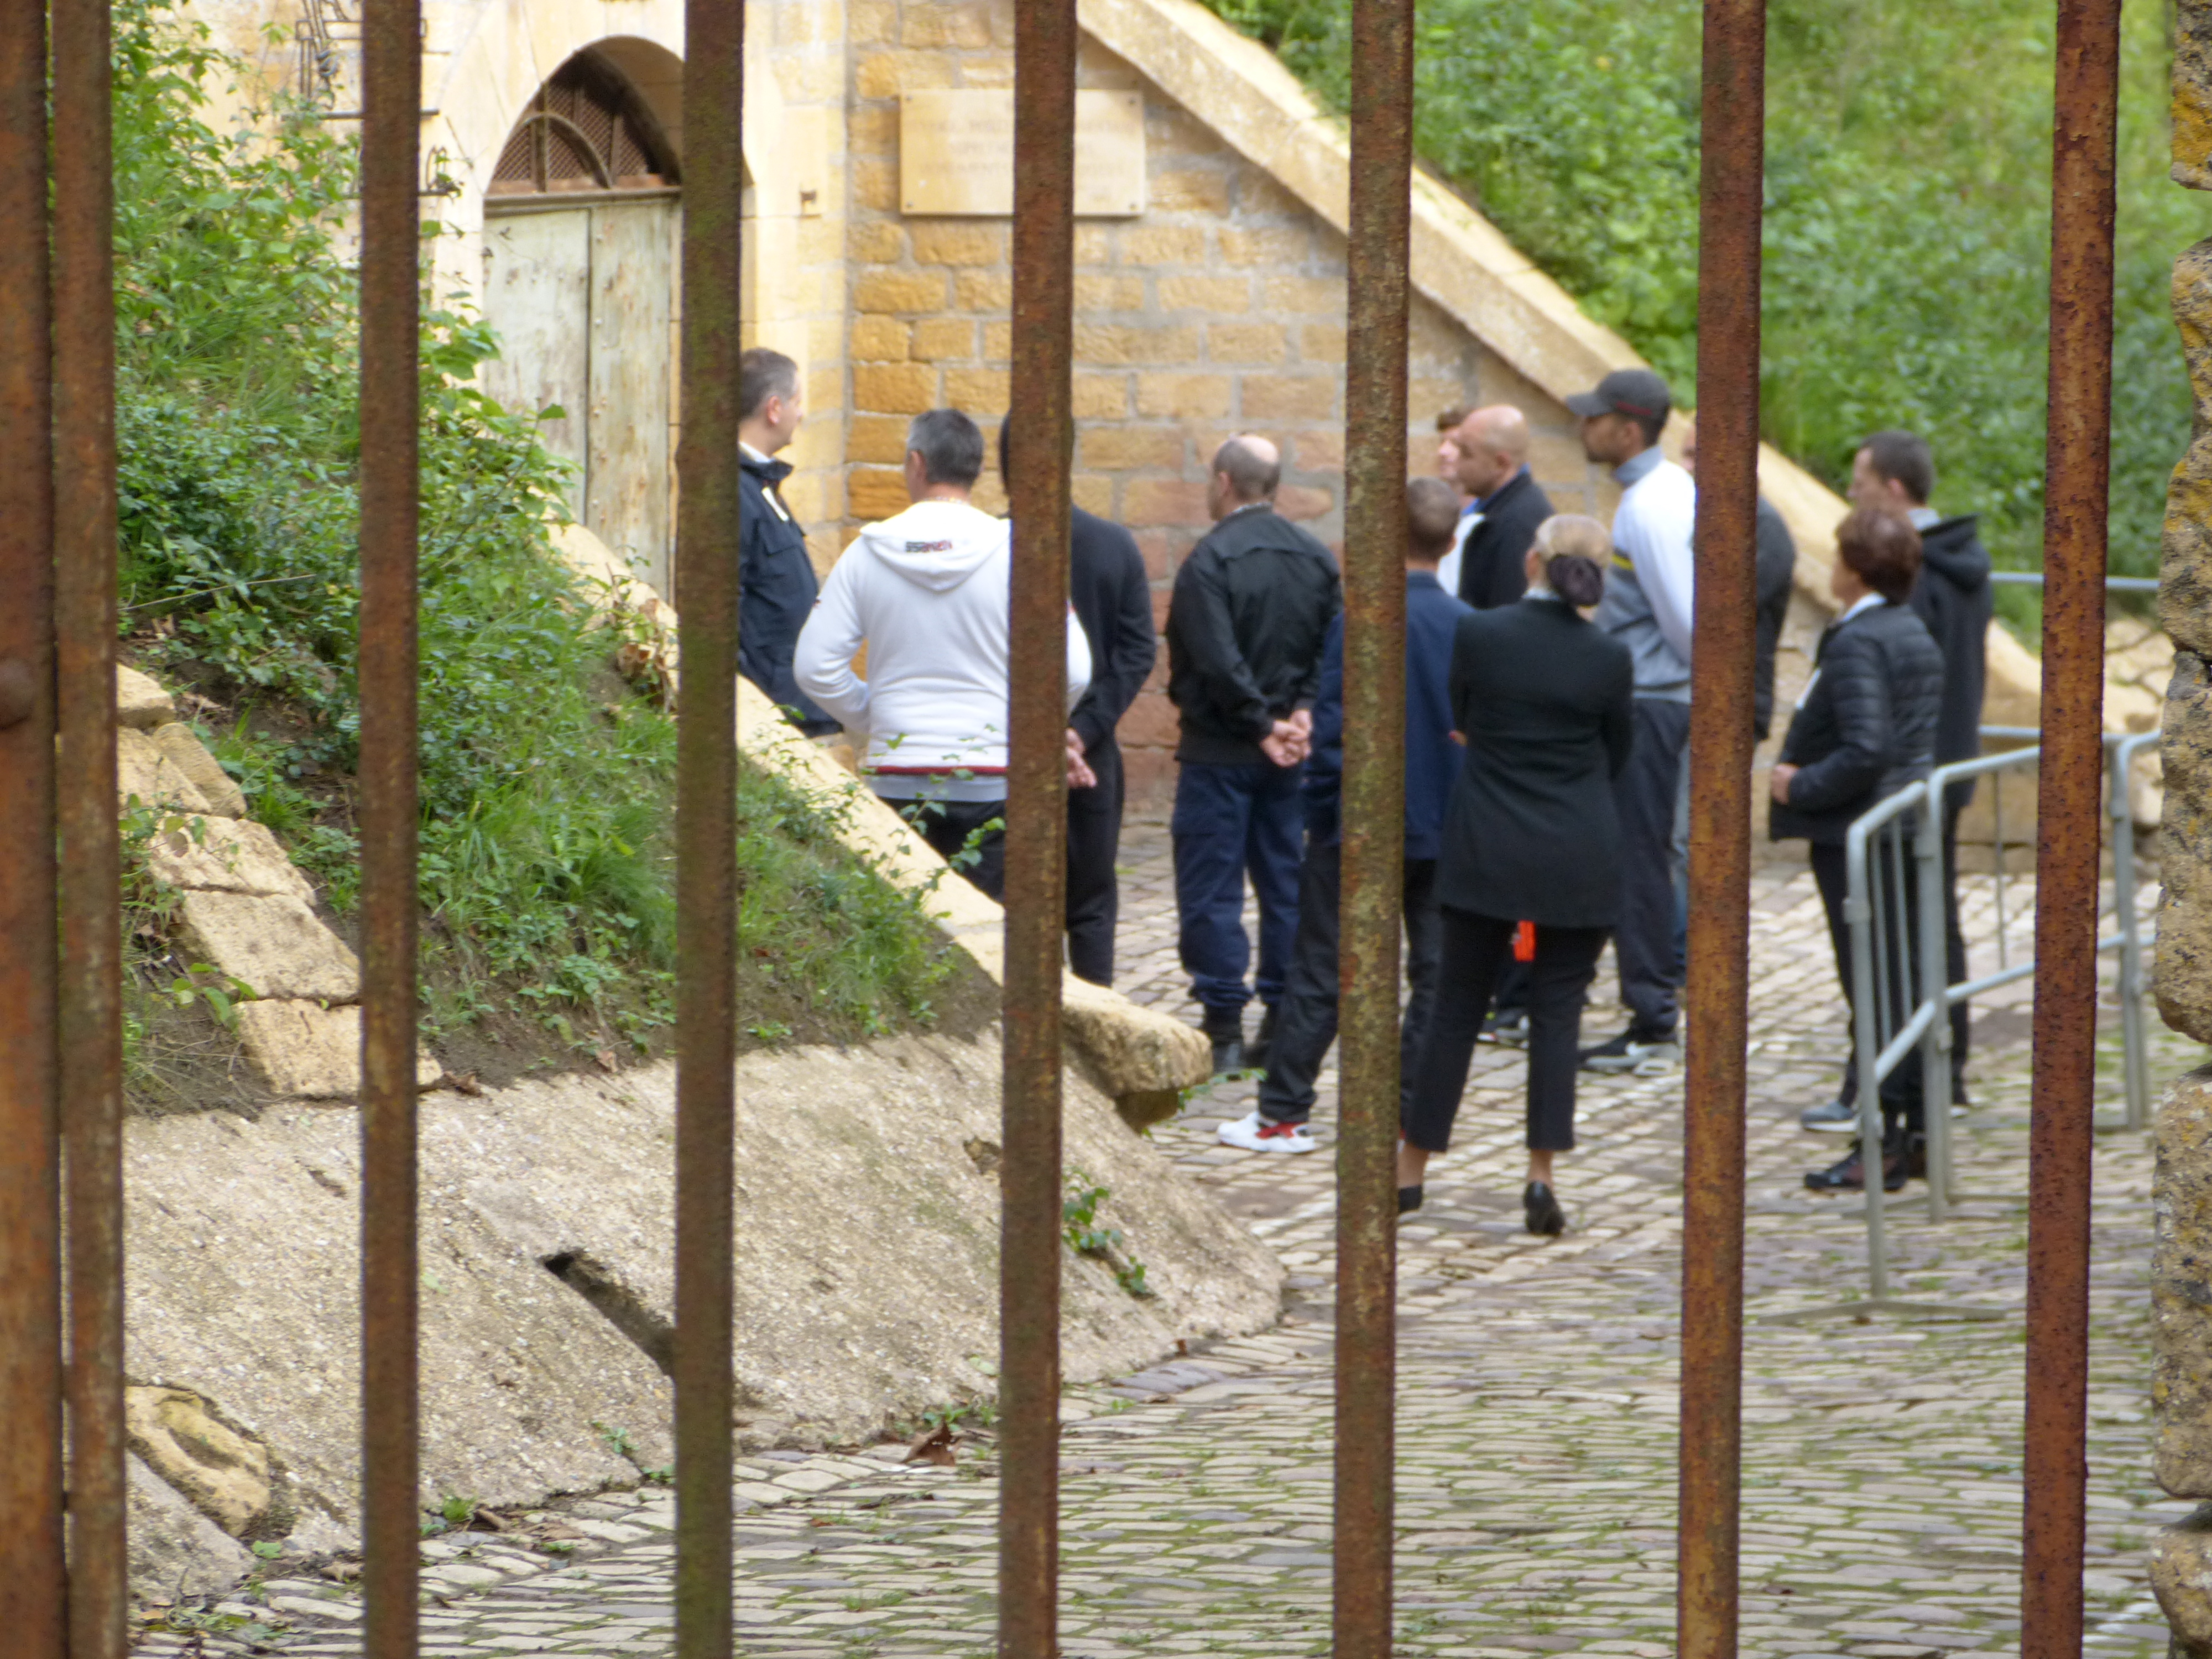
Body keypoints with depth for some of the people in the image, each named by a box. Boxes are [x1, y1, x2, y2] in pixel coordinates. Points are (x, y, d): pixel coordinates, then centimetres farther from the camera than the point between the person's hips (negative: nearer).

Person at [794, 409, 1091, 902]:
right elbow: (1073, 672, -8)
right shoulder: (1015, 552, -6)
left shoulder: (867, 554, 0)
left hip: (895, 781, 2)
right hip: (992, 782, -2)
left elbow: (815, 667, 0)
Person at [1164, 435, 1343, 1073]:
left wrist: (1261, 727, -11)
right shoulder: (1317, 558, 6)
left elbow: (1217, 662, -20)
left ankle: (1224, 1029, -2)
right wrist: (1303, 714, -3)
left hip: (1220, 751, -6)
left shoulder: (1211, 560, -14)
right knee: (1287, 887, 11)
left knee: (1210, 892, -1)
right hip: (1292, 756, 6)